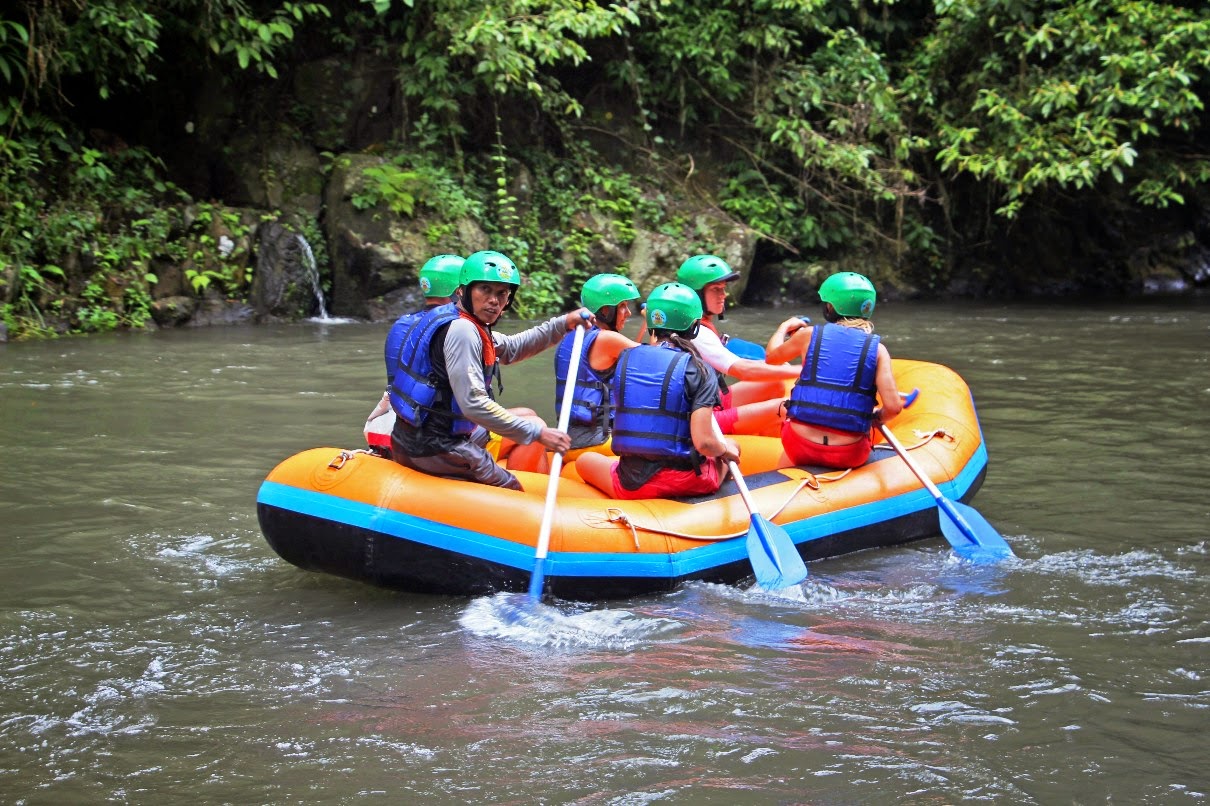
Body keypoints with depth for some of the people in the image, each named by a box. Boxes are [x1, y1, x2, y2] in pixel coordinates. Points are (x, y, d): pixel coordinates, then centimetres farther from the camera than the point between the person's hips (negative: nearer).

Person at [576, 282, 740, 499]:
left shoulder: (625, 358, 2)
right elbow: (704, 443, -16)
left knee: (585, 460, 32)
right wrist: (726, 449, 7)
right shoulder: (698, 369, -9)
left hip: (633, 486, 2)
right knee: (732, 448, 30)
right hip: (690, 485, -2)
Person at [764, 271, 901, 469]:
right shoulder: (876, 349, -1)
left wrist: (785, 327, 42)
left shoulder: (809, 334, 2)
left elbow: (771, 356, 22)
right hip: (849, 456, 0)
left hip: (800, 449, 0)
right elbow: (893, 407, -9)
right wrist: (877, 418, 14)